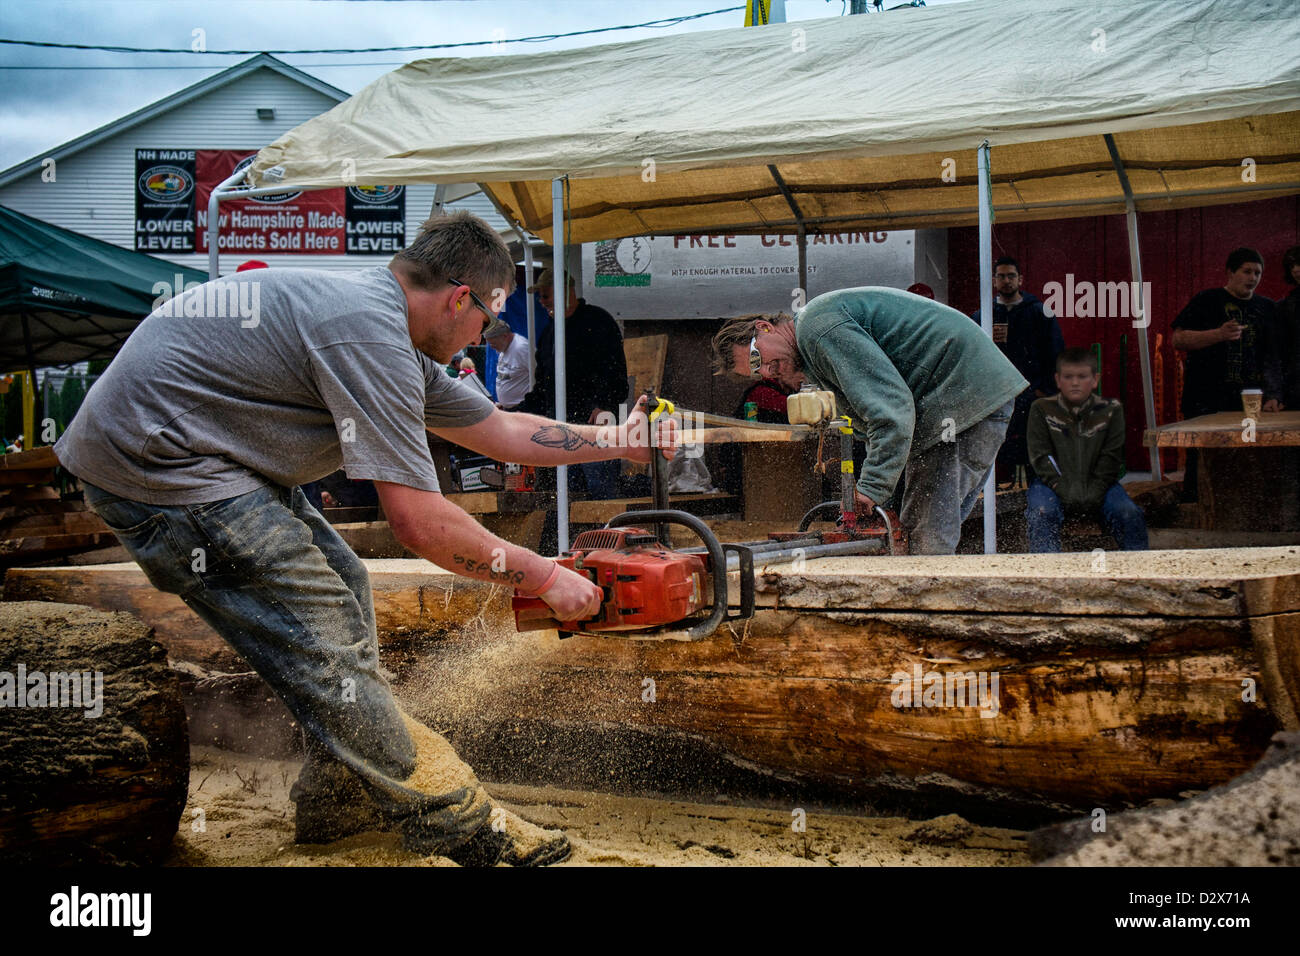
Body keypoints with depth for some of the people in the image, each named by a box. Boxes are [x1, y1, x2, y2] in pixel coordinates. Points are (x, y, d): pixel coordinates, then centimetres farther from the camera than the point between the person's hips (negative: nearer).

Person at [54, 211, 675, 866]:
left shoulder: (390, 332, 11)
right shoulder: (369, 332, -21)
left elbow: (501, 430, 23)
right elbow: (420, 525, -22)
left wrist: (619, 442, 26)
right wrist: (545, 577, -11)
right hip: (152, 465, -11)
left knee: (339, 584, 15)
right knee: (323, 640, -9)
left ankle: (340, 805, 23)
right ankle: (457, 825, 0)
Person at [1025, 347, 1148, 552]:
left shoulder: (1111, 410, 3)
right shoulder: (1041, 410, 0)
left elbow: (1110, 460, 1)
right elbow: (1041, 457, -5)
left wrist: (1094, 494, -13)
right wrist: (1066, 492, -17)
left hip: (1097, 485, 1)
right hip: (1053, 483, -1)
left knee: (1129, 514, -22)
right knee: (1042, 512, -31)